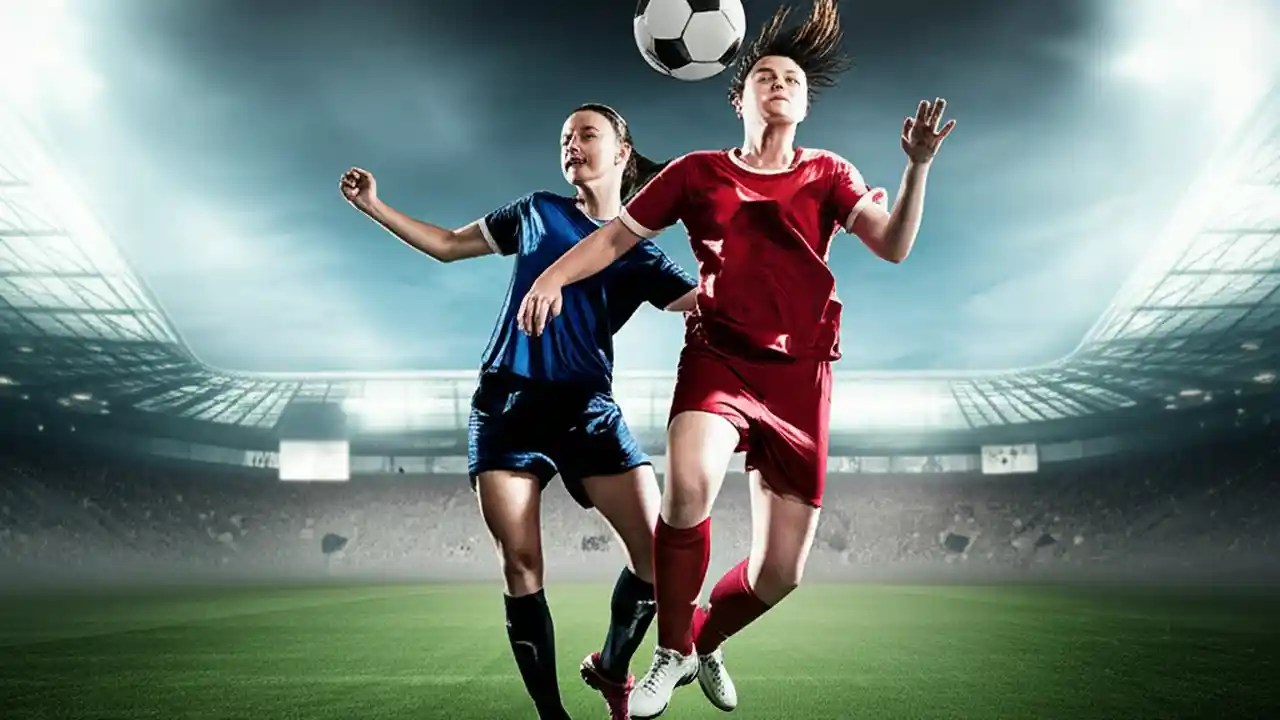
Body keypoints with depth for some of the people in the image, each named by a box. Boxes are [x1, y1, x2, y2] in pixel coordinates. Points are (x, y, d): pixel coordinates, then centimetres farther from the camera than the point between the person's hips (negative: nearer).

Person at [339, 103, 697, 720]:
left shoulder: (640, 257, 10)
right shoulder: (536, 212, 14)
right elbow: (447, 245, 22)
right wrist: (373, 205, 17)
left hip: (586, 407, 0)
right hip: (507, 402, 0)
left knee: (657, 549, -10)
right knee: (521, 564, -7)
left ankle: (611, 668, 15)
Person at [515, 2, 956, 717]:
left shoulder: (828, 174, 10)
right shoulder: (698, 172, 8)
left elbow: (894, 245, -4)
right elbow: (616, 235, 11)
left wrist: (918, 164, -18)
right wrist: (554, 276, -5)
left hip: (800, 375, 2)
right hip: (719, 357, -2)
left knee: (779, 574, 3)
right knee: (691, 484, -35)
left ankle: (706, 641, 37)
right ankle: (671, 654, -10)